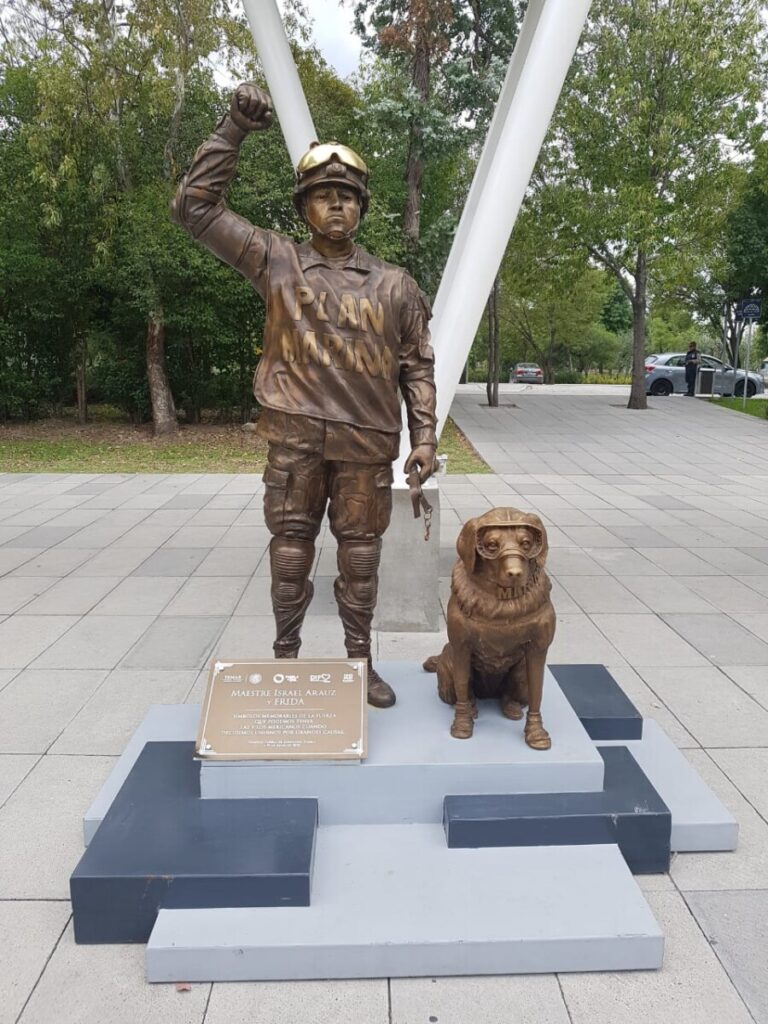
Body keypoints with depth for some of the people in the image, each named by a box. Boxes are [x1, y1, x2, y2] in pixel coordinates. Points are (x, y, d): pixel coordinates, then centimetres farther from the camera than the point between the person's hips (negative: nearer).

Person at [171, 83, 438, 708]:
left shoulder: (394, 285, 9)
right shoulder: (276, 262, 6)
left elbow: (417, 366, 10)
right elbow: (195, 206, 4)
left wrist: (425, 436, 1)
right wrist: (235, 128, -2)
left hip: (367, 442, 1)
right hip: (295, 438, 0)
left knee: (360, 553, 8)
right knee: (291, 547, 6)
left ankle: (361, 662, 22)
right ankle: (286, 657, 22)